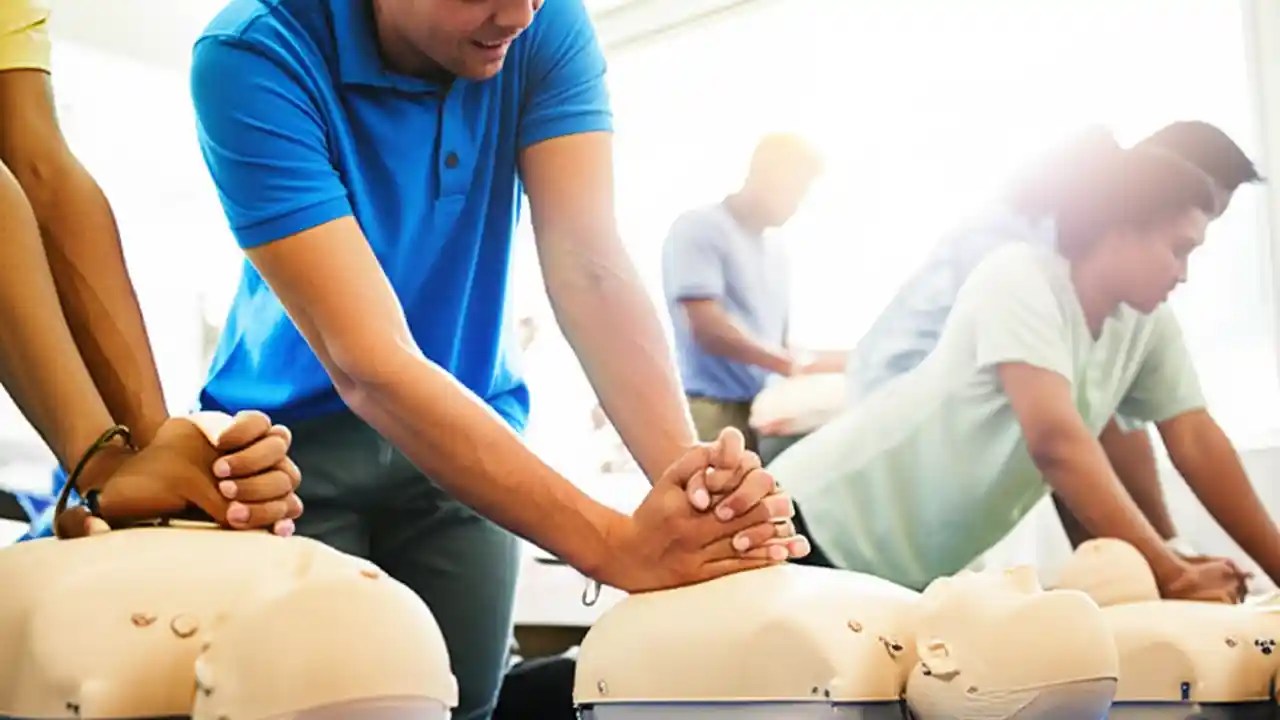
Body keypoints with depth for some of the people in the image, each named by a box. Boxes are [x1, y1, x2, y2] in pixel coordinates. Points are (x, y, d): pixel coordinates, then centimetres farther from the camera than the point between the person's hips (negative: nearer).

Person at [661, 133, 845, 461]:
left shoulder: (775, 248, 19)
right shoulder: (699, 228, -4)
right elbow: (707, 328, -15)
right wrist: (796, 366, -16)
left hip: (764, 412, 7)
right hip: (711, 411, -7)